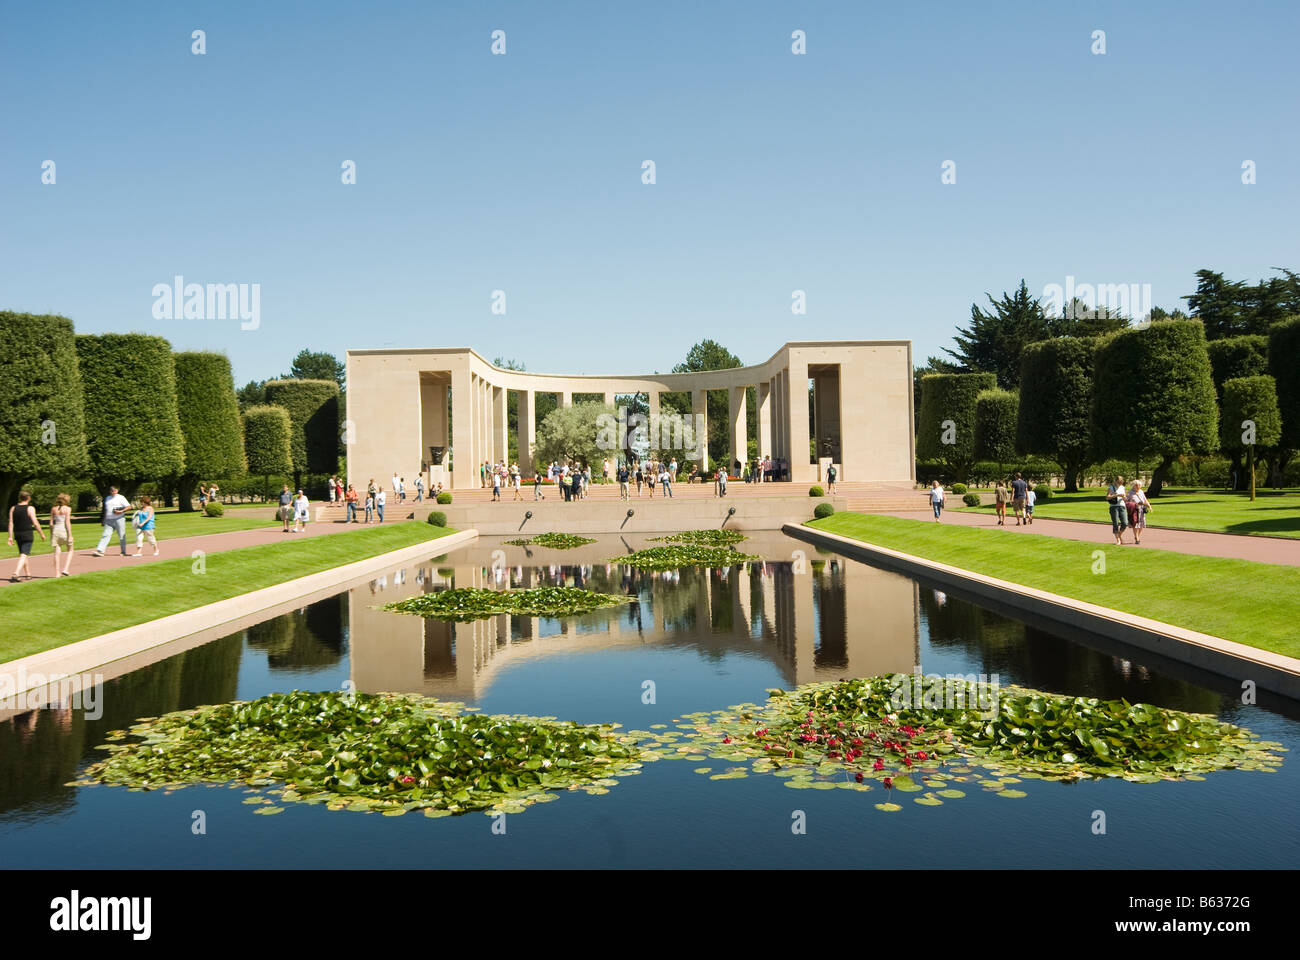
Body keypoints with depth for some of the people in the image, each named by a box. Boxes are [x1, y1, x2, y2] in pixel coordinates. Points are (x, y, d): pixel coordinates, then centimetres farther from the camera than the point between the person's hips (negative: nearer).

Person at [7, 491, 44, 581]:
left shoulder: (13, 509, 5)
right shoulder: (30, 508, -9)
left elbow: (11, 523, 1)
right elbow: (35, 523, -11)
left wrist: (10, 537, 2)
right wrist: (42, 534, 0)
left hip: (17, 534, 5)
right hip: (27, 534, -5)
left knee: (24, 554, 19)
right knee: (24, 555, -7)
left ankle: (28, 574, 27)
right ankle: (15, 575, -22)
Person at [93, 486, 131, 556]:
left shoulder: (121, 498, 0)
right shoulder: (107, 498, 18)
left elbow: (129, 507, -6)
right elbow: (105, 509, 25)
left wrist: (121, 511, -19)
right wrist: (103, 519, 19)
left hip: (119, 519, -5)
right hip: (108, 520, 5)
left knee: (121, 536, 0)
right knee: (106, 535, -6)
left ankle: (123, 552, 9)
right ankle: (100, 551, -14)